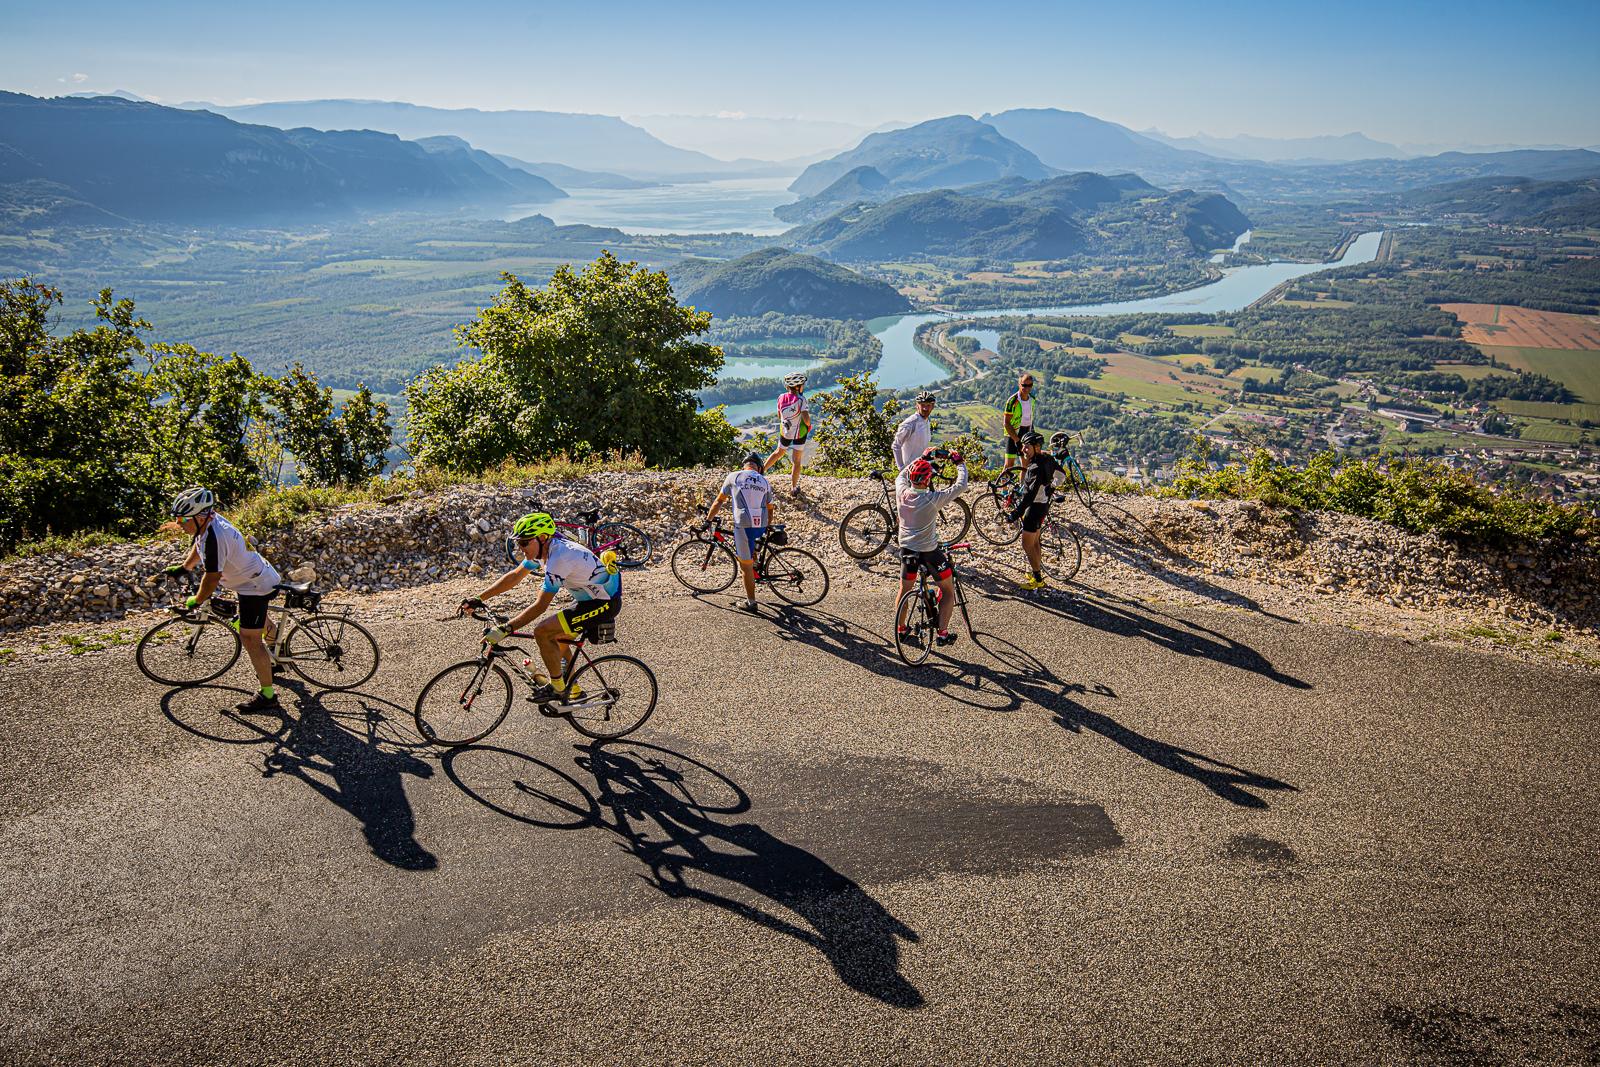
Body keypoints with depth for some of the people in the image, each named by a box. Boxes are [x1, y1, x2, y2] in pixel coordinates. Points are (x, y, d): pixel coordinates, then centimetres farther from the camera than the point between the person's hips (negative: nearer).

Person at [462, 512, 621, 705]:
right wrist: (478, 599, 6)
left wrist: (504, 630, -25)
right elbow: (514, 576, 10)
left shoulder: (558, 559, -27)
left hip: (605, 603, -10)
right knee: (558, 639, 19)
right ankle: (574, 692, 32)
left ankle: (557, 688, 2)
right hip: (591, 597, 10)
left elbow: (540, 606, -26)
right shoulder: (543, 548, 1)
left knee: (542, 632, -14)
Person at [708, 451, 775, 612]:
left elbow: (719, 501, 11)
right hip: (761, 526, 3)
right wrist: (768, 526, 37)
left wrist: (708, 519, 22)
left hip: (744, 525, -3)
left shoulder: (733, 477, 6)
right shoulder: (765, 481, 14)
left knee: (746, 566, 6)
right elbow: (769, 508, 20)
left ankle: (751, 602, 12)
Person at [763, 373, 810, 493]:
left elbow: (779, 416, 8)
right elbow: (806, 420, -26)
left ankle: (762, 470, 33)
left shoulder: (781, 398, -6)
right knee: (796, 460, 7)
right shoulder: (801, 399, -21)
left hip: (784, 432, 5)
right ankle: (794, 487, 16)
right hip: (799, 434, -4)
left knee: (779, 452, 29)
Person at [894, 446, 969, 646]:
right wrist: (960, 463, -2)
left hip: (907, 550, 5)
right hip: (929, 552, -5)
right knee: (948, 591, 13)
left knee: (904, 590, 24)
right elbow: (961, 486, -16)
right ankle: (942, 633, 10)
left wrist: (924, 457, 16)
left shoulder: (902, 492, -11)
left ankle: (900, 629, 34)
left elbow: (902, 474, 11)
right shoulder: (932, 499, -24)